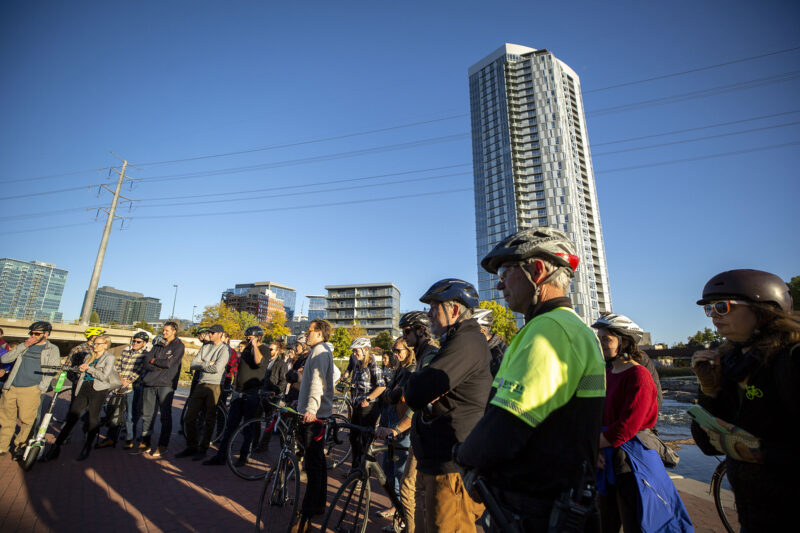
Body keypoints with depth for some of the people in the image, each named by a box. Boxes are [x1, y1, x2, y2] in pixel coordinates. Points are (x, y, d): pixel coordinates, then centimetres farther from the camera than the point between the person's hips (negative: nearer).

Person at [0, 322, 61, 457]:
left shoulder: (52, 349, 4)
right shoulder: (24, 345, 14)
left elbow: (51, 371, -1)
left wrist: (40, 389, -9)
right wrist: (23, 346, -8)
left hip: (30, 389, -3)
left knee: (26, 420, 0)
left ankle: (19, 444, 21)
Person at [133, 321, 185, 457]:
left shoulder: (178, 346, 0)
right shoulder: (158, 345, 16)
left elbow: (169, 363, -12)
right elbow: (146, 363, 6)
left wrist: (154, 361, 2)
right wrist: (161, 365, -9)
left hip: (166, 384, -5)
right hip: (150, 383, 5)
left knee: (165, 415, -1)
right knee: (147, 414, 10)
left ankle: (162, 445, 7)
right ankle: (145, 442, 23)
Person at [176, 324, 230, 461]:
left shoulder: (225, 349, -7)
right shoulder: (205, 347, 14)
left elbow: (217, 368, -17)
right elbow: (192, 365, 7)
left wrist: (201, 364, -5)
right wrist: (207, 364, -8)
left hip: (214, 386, -6)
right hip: (200, 385, 6)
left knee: (210, 420, 2)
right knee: (190, 417, 9)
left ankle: (203, 449, 15)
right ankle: (191, 447, 23)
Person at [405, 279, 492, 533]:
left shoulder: (466, 342, -21)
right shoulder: (459, 340, 15)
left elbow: (415, 395, -27)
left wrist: (413, 381, -7)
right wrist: (420, 383, -4)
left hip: (454, 469, -11)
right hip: (443, 462, 11)